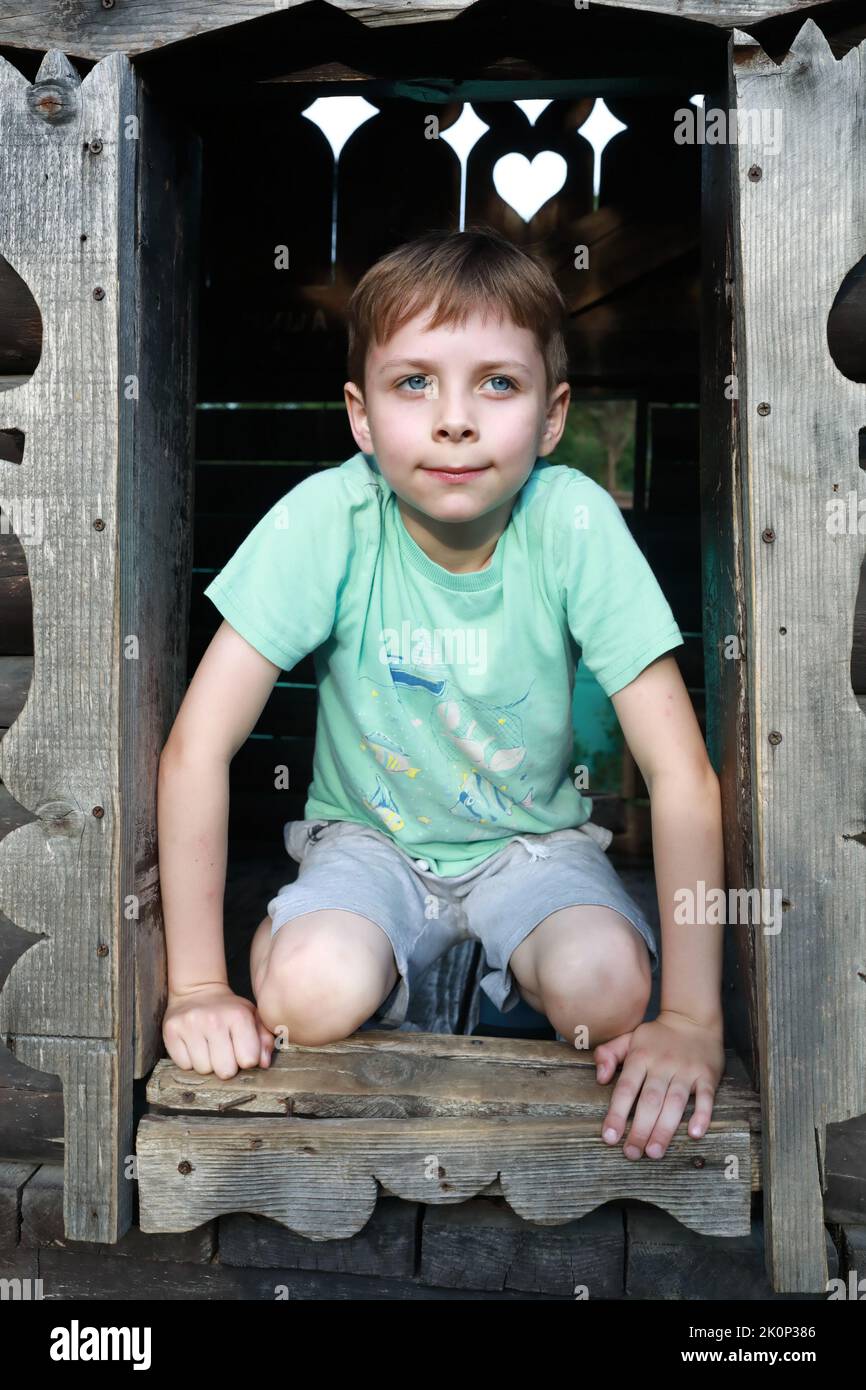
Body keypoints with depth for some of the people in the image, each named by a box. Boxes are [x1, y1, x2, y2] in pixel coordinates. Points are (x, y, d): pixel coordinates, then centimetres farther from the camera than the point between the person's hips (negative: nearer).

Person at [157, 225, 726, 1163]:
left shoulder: (575, 521, -23)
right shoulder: (326, 518, -24)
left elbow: (680, 774, -22)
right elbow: (196, 747, -21)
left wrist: (693, 1019, -26)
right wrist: (198, 988, -20)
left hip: (533, 840, 1)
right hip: (369, 837, 0)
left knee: (606, 985, -27)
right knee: (314, 992, -29)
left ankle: (508, 976, 7)